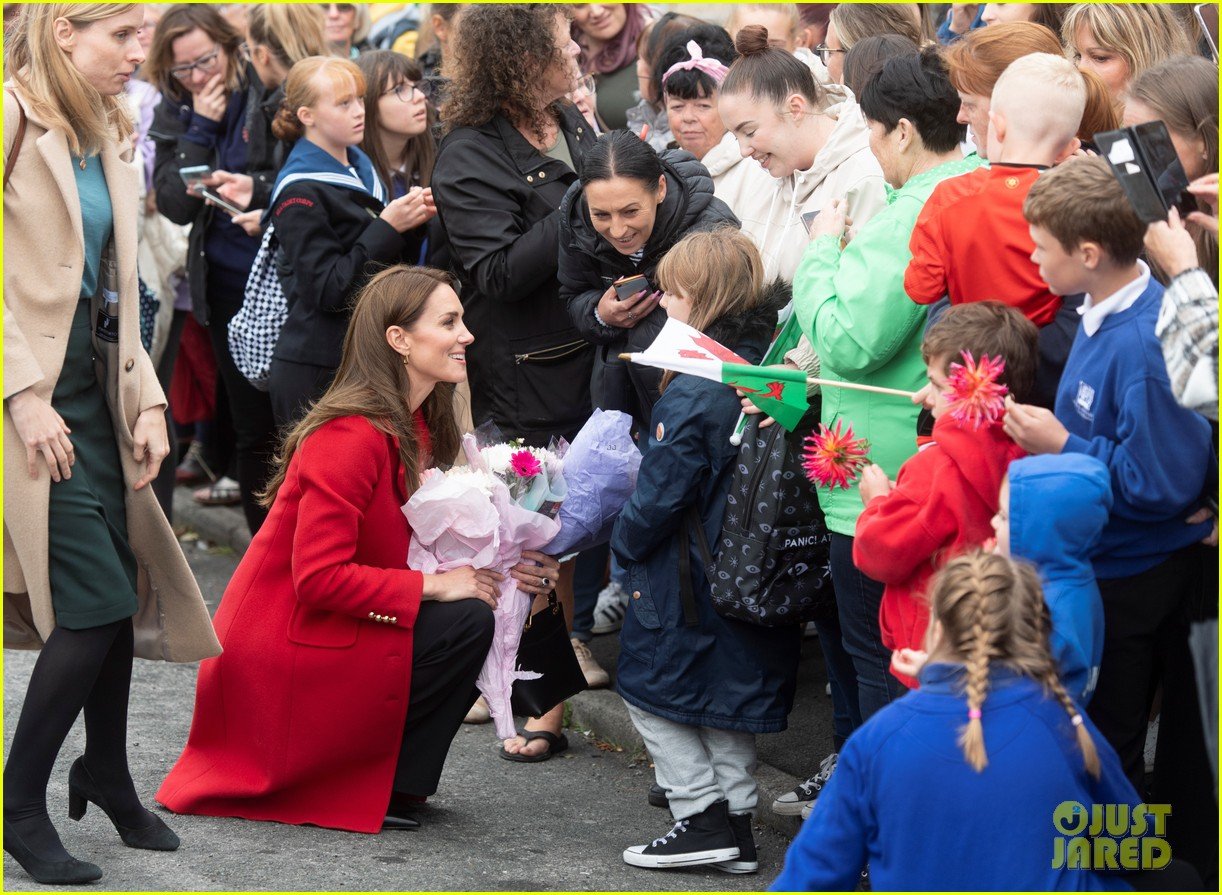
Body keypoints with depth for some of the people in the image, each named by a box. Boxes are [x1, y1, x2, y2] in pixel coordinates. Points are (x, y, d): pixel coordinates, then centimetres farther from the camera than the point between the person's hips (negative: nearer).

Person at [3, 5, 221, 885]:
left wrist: (146, 397, 7)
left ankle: (107, 775, 30)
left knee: (118, 590, 9)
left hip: (95, 384, 8)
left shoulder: (107, 137, 15)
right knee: (97, 600, -12)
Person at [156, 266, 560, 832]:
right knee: (466, 623, -20)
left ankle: (392, 776, 6)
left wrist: (498, 567, -8)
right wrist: (434, 585, -22)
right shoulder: (350, 439, -22)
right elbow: (319, 577, -26)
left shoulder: (418, 428, 8)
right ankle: (376, 788, -8)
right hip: (280, 653, -10)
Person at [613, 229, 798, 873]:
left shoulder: (695, 392, -20)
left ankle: (702, 817, 2)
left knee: (648, 683, 7)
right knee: (728, 693, 18)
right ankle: (736, 819, 19)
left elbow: (661, 491, -17)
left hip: (690, 577, -7)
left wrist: (627, 548, 1)